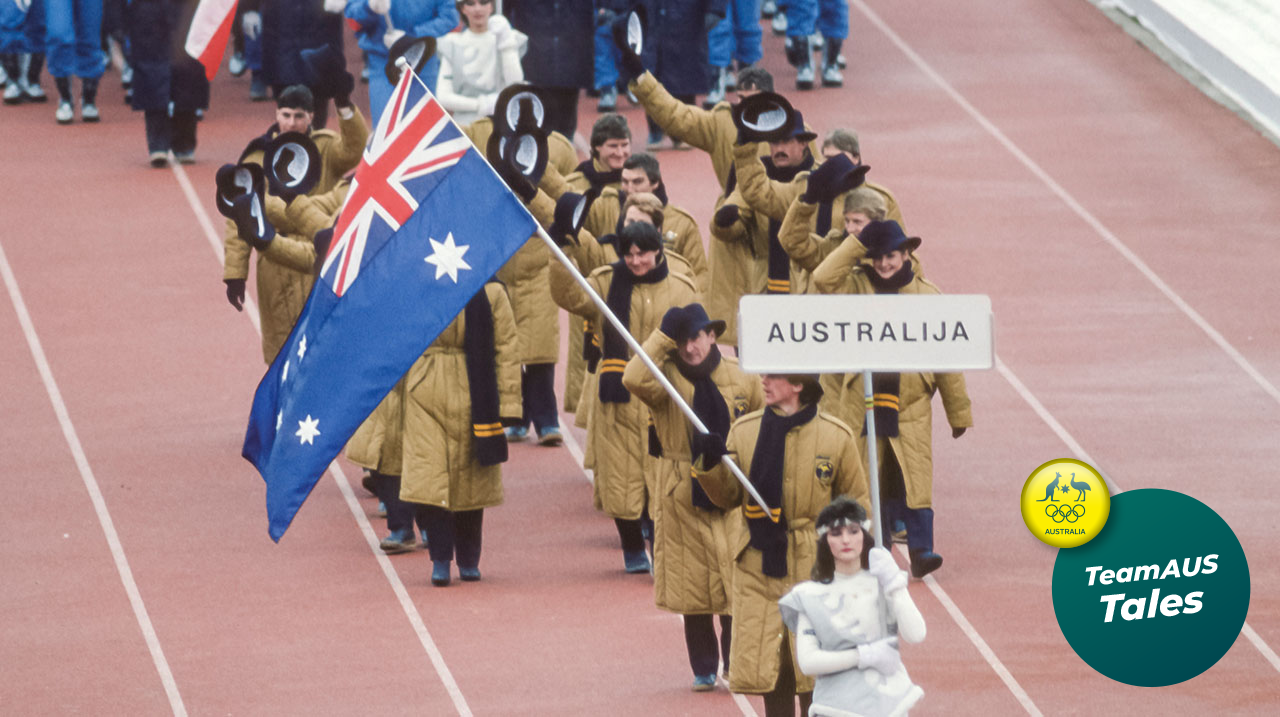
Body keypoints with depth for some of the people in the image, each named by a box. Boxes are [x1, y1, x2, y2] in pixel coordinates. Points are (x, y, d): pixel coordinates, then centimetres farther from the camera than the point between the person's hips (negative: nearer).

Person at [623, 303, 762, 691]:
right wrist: (663, 338, -21)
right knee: (691, 585, 5)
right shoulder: (666, 377, -5)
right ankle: (703, 669, 16)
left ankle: (736, 668, 10)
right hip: (681, 495, -1)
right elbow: (634, 379, -28)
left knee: (734, 582, -1)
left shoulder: (740, 377, 2)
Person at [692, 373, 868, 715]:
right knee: (766, 666, 3)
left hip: (814, 568, -2)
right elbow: (728, 497, 7)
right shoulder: (744, 430, 2)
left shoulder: (836, 437, -4)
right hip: (758, 564, 2)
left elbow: (856, 506, 6)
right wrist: (711, 464, -12)